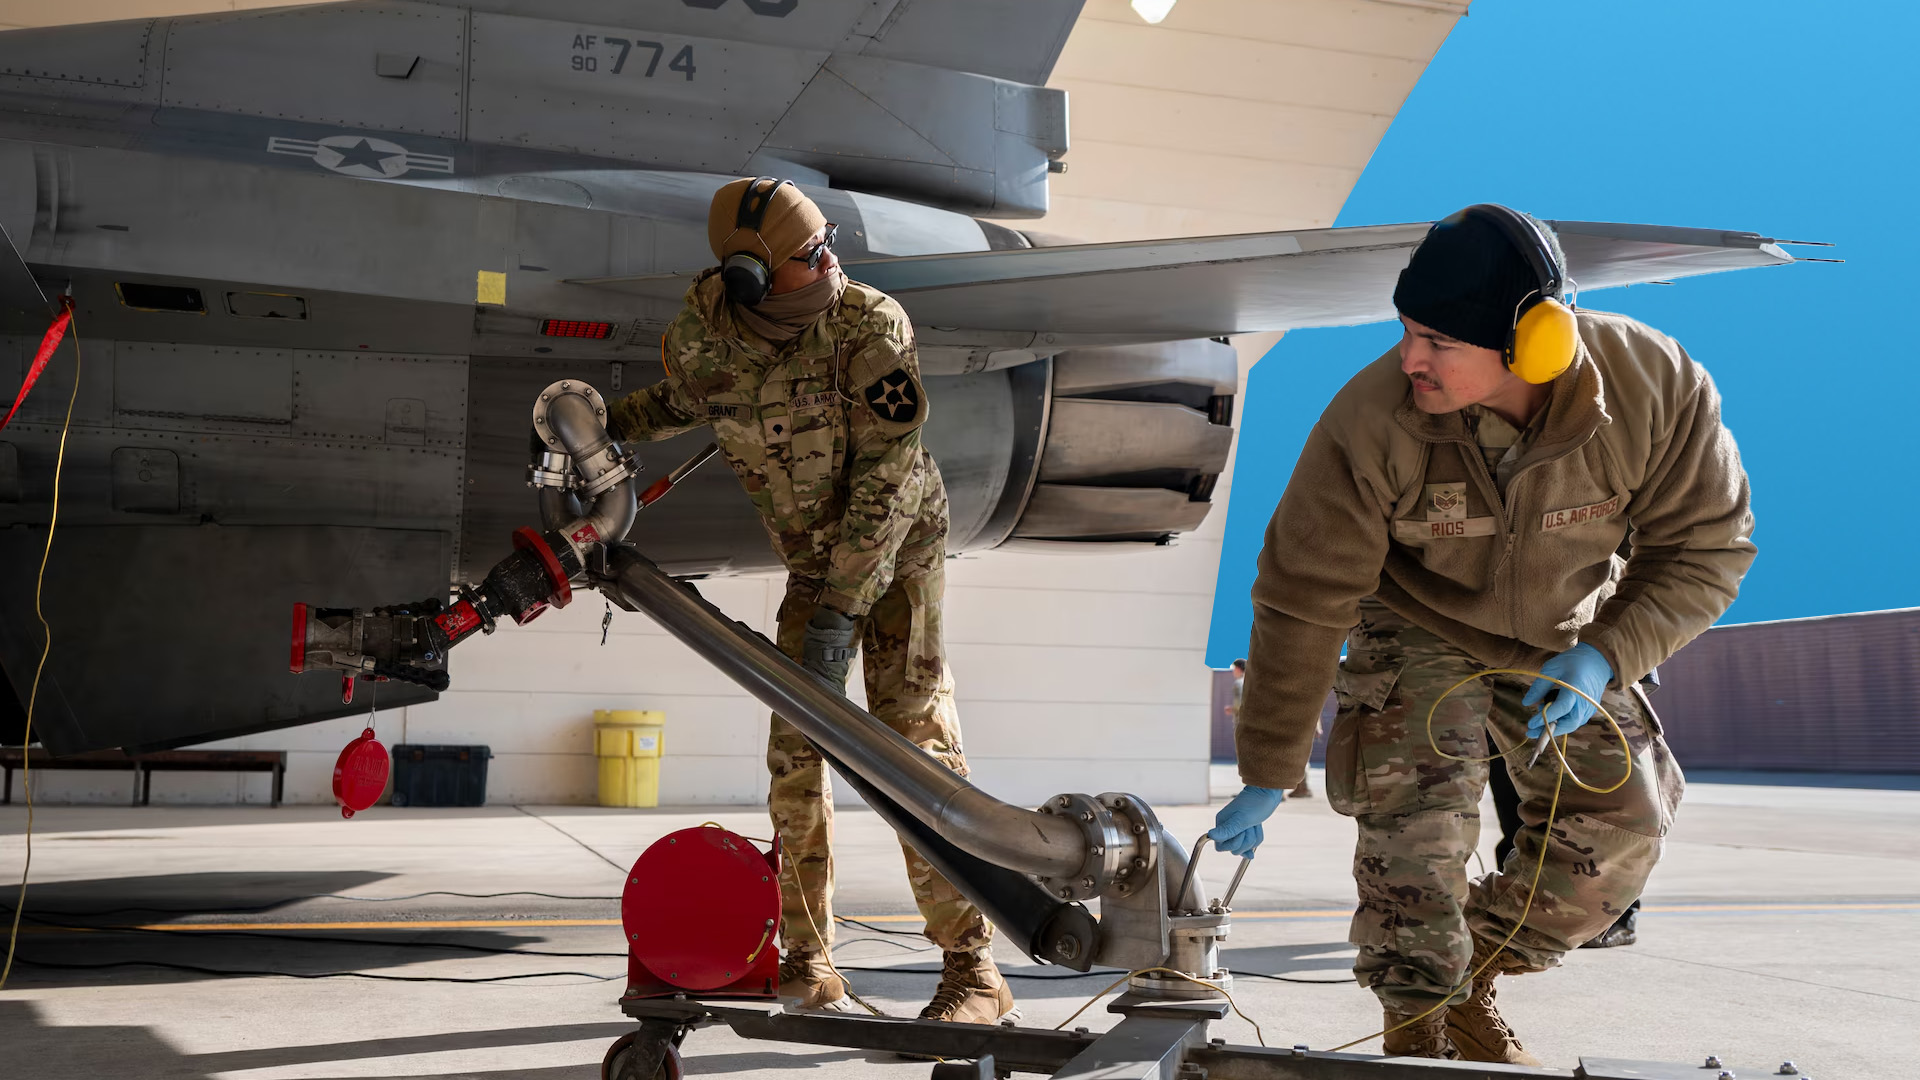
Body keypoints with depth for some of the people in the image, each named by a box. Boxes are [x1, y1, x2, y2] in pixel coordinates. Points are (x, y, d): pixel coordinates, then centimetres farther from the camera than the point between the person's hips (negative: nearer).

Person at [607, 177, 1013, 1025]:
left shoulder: (870, 325, -26)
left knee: (911, 742, -16)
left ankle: (972, 969, -12)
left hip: (898, 545, -5)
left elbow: (885, 477, -27)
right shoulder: (697, 341, -14)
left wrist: (839, 609, -30)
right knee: (795, 754, 4)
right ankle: (808, 964, 16)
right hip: (813, 560, 5)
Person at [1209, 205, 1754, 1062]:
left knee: (1619, 819, -1)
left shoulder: (1658, 390, -30)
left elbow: (1704, 547, -14)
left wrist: (1607, 654, -30)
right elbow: (1301, 600, -26)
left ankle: (1470, 987, 17)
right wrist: (1265, 776, -22)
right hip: (1417, 628, -3)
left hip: (1559, 636, 3)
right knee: (1418, 807, -23)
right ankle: (1416, 1027, -5)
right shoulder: (1370, 422, -34)